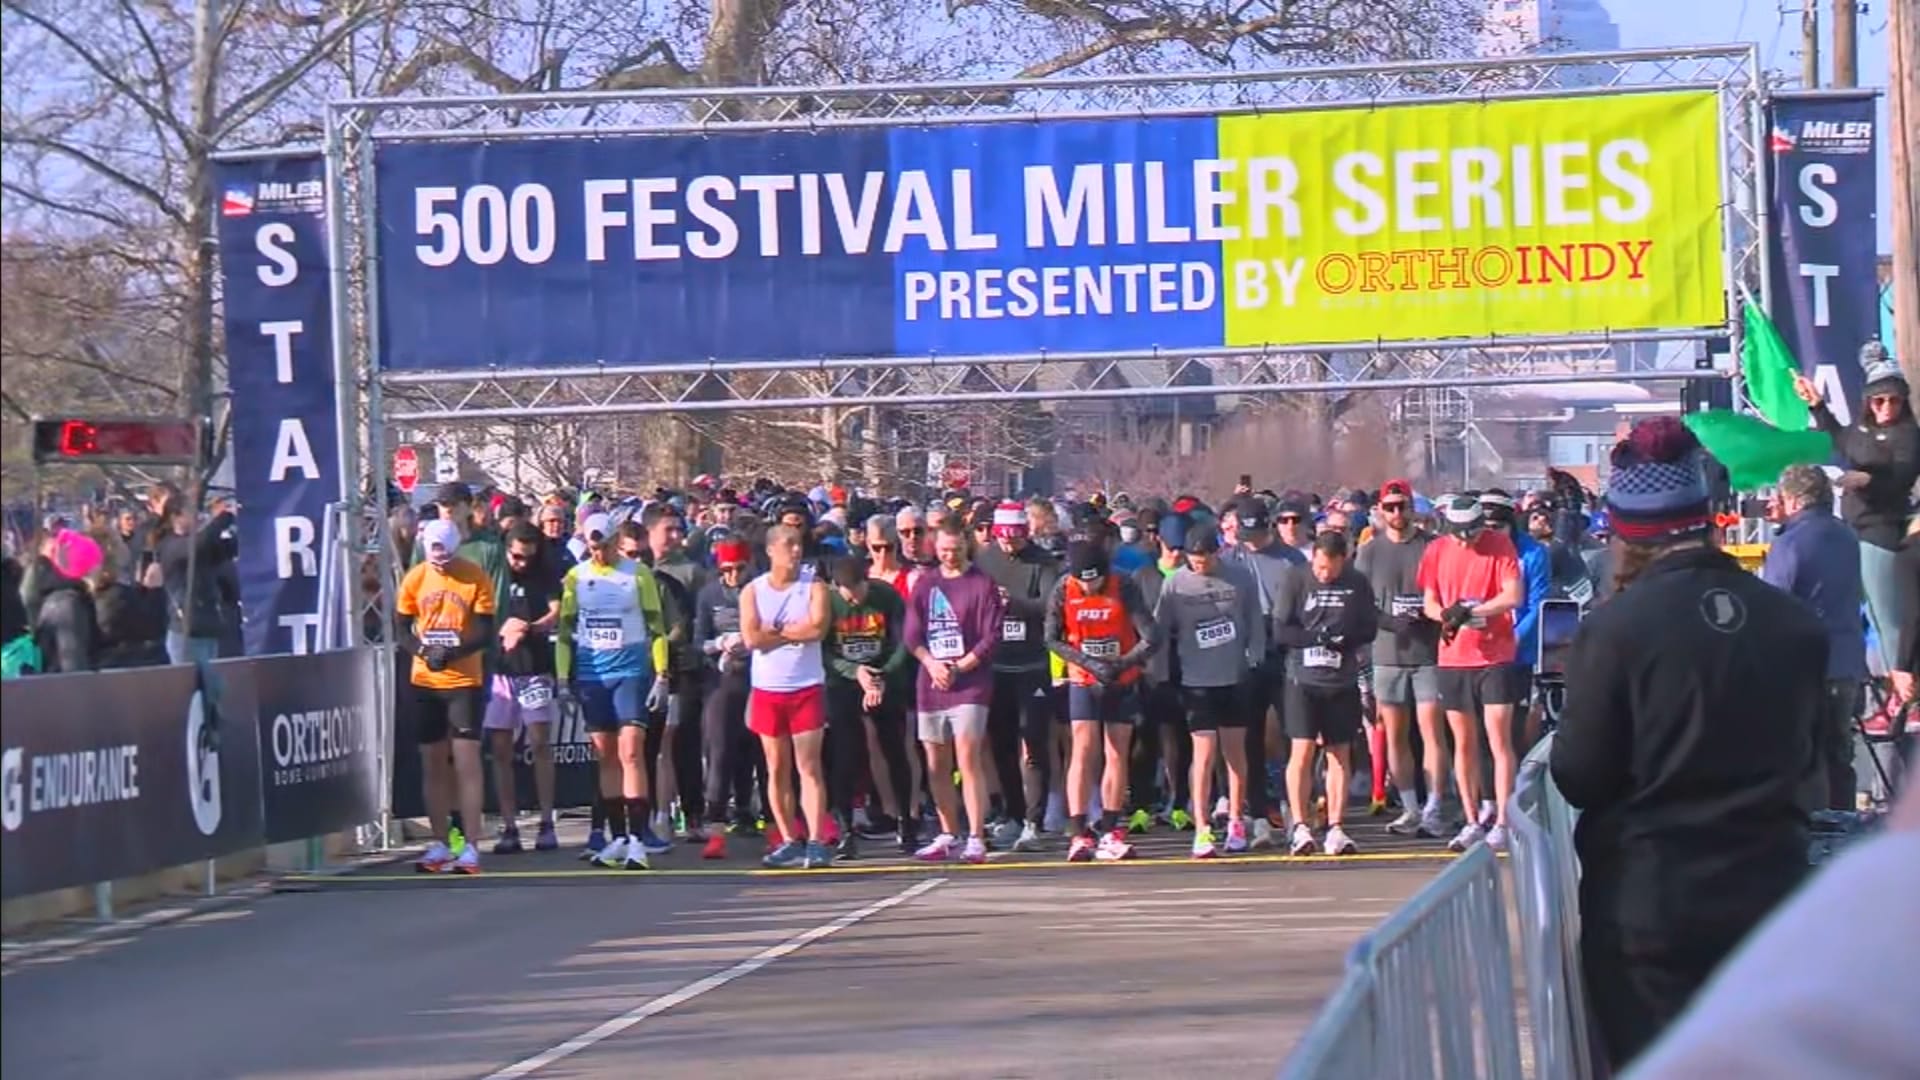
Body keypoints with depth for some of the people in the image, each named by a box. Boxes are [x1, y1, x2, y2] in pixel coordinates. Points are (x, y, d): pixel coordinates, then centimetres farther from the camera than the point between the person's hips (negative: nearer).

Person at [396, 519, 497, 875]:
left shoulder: (477, 578, -6)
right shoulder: (415, 579, 2)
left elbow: (485, 632, -6)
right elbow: (401, 630, 5)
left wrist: (454, 651, -22)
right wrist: (424, 651, -14)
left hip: (465, 681, -3)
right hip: (425, 681, 3)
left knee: (466, 760, -8)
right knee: (432, 762, 8)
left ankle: (470, 847, -8)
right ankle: (441, 843, 17)